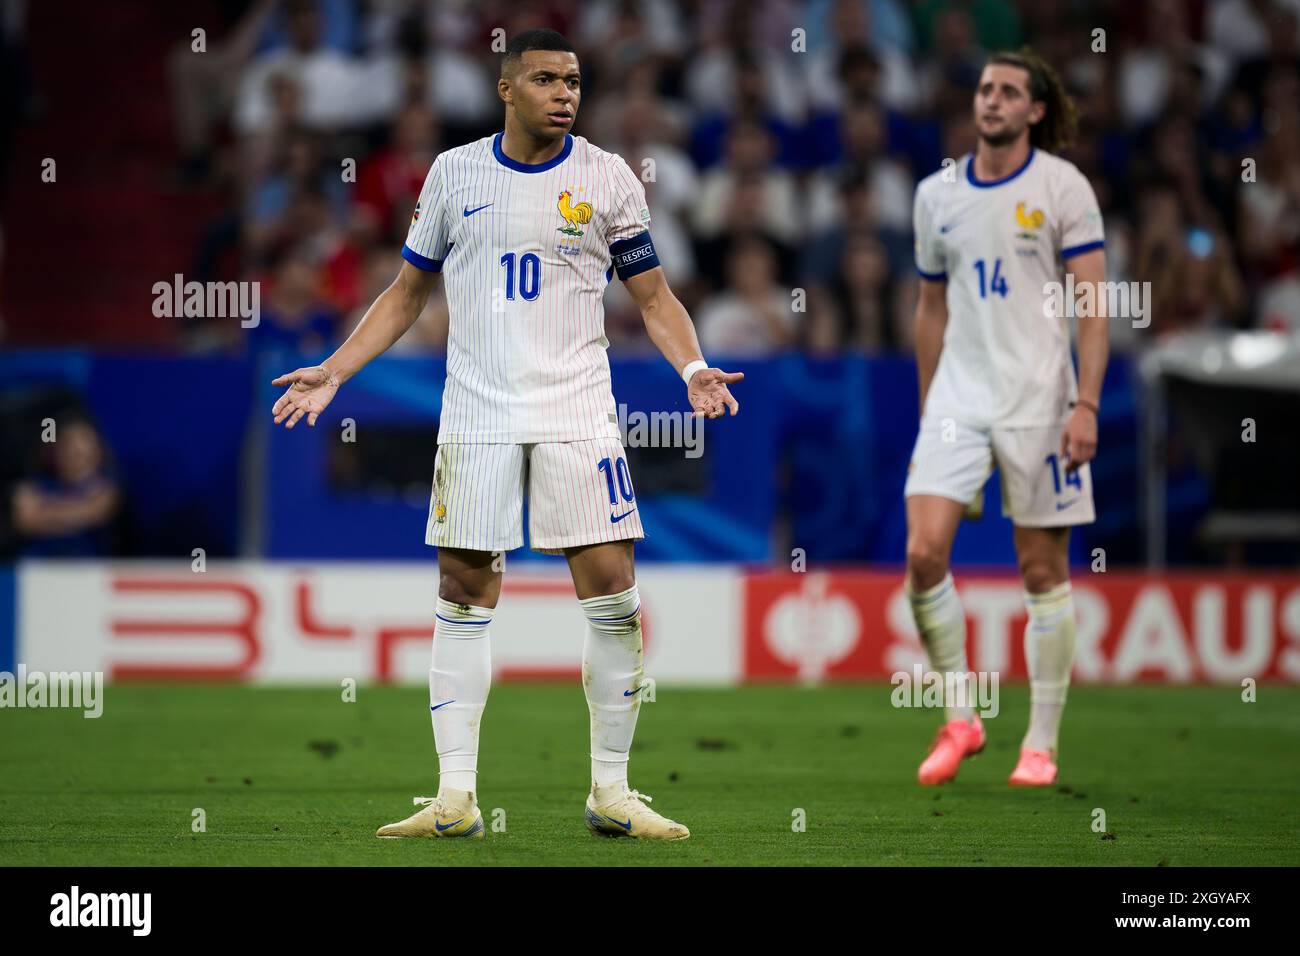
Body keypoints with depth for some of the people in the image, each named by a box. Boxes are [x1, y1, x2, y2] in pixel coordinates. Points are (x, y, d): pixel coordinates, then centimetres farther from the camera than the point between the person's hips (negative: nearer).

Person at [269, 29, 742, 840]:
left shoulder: (608, 178, 3)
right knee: (464, 594, 0)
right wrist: (334, 371, 7)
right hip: (476, 415, 1)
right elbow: (409, 292, 15)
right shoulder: (454, 173, 7)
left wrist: (693, 367, -12)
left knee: (612, 589, -7)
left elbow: (653, 295, 6)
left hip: (577, 414, -1)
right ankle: (456, 796, 4)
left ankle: (611, 793, 3)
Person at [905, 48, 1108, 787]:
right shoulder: (938, 194, 10)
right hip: (956, 399, 3)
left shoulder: (1061, 186, -3)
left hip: (1038, 399, -3)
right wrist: (927, 406, 18)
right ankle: (960, 719, 3)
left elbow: (1094, 303, -5)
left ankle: (1042, 742, 9)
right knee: (924, 552, -11)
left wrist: (1087, 404, -13)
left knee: (1044, 569, 0)